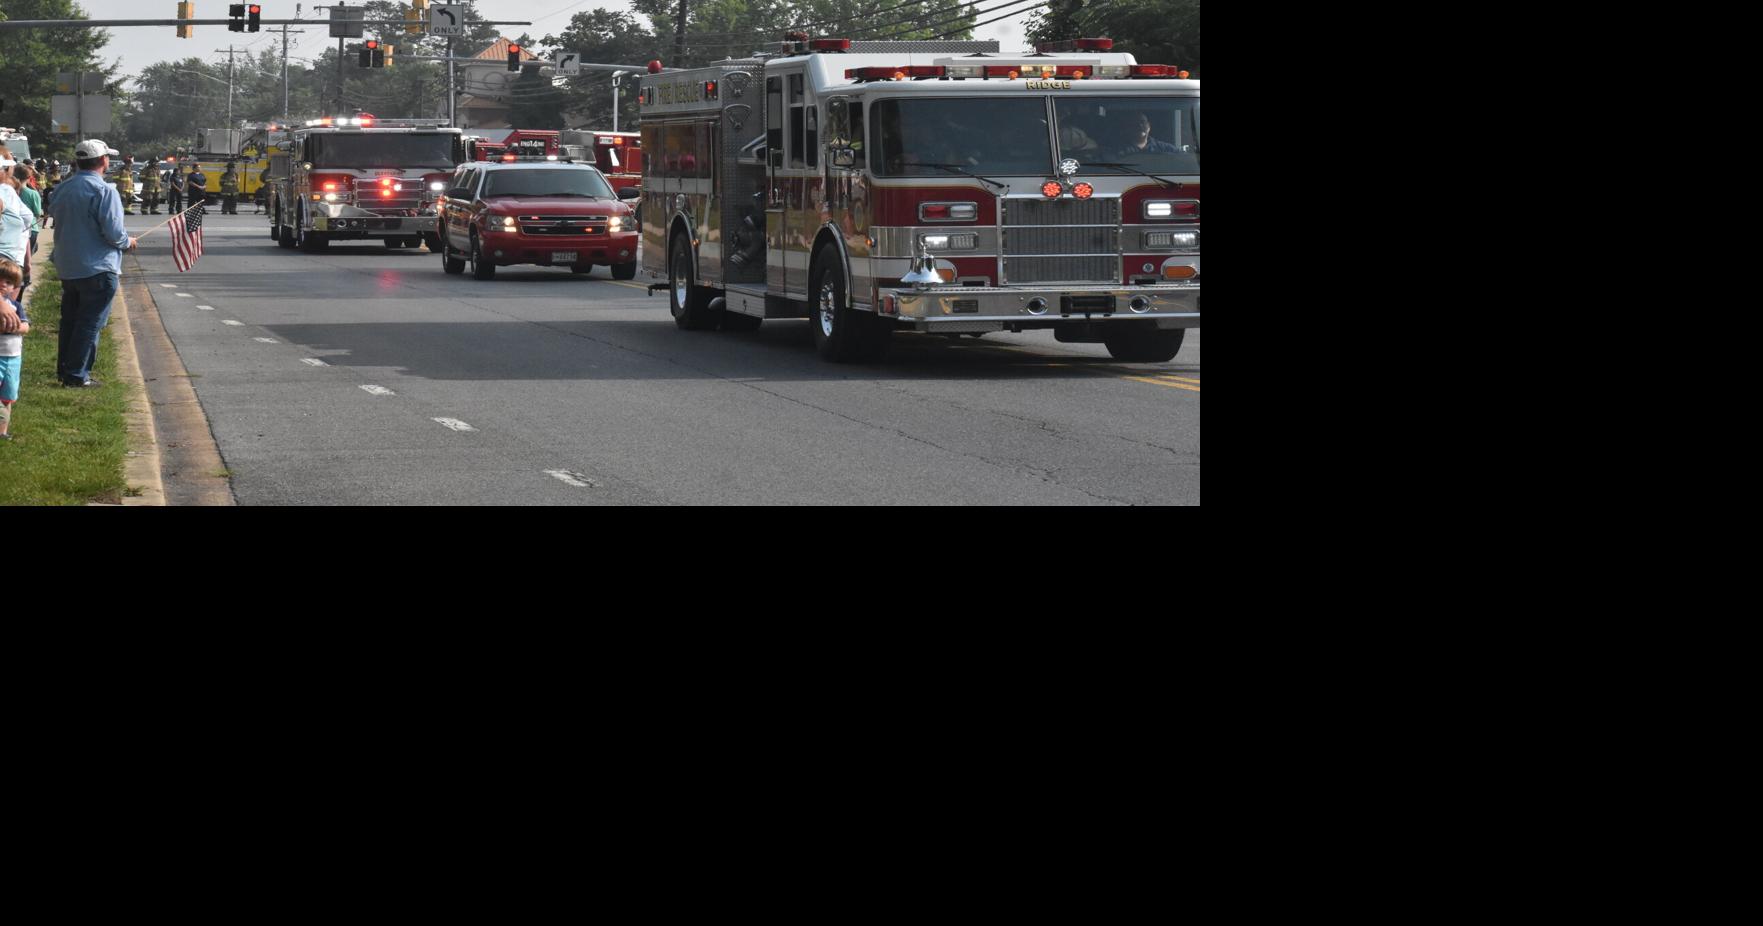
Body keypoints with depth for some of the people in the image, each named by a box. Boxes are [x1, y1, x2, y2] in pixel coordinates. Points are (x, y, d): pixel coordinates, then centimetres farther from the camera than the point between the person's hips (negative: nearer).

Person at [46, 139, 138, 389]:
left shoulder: (64, 190, 6)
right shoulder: (105, 192, -16)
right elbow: (113, 232, -20)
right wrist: (128, 242, 2)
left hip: (68, 267, 7)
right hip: (97, 269, -7)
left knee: (70, 320, 17)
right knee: (90, 322, -1)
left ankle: (64, 369, 23)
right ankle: (77, 374, -2)